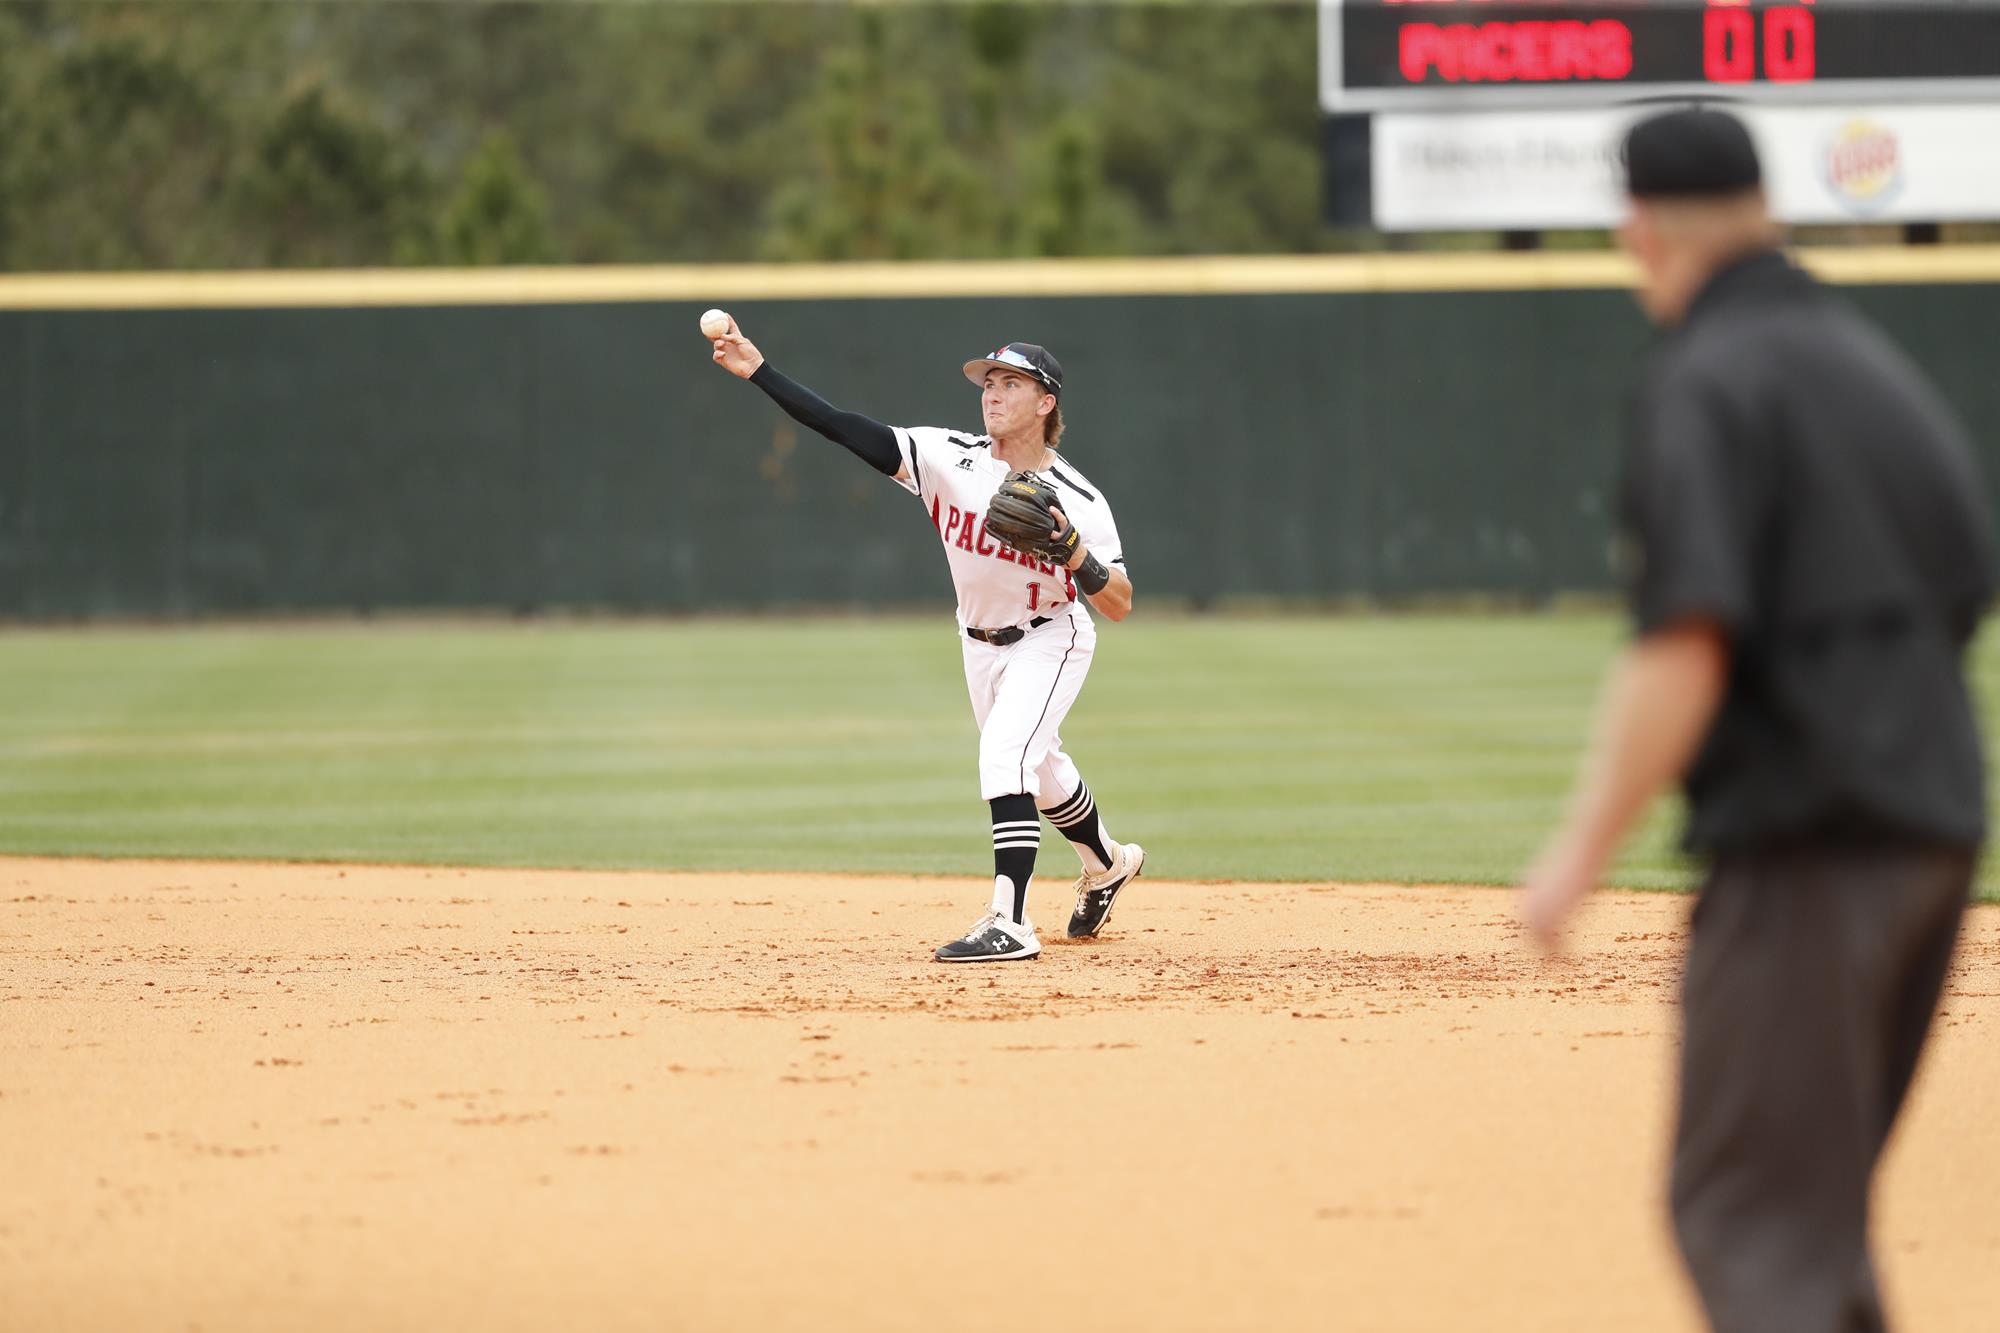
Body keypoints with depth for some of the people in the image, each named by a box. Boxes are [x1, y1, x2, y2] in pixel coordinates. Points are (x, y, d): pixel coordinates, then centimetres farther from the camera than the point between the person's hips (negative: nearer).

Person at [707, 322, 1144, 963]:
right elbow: (847, 429, -24)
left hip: (1050, 641, -5)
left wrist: (1071, 548, -41)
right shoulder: (951, 458, -16)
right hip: (981, 644, 5)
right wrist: (759, 371, -33)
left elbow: (1119, 605, -24)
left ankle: (1009, 923, -30)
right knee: (1040, 770, 22)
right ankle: (1107, 865, 51)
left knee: (1005, 752, -26)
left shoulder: (1079, 499, -23)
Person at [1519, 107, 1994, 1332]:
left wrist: (1584, 849, -16)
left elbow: (1685, 648, -19)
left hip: (1803, 834, -8)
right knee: (1813, 1194, 19)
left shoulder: (1705, 382, -10)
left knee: (1747, 1214, -8)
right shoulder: (1877, 360, 16)